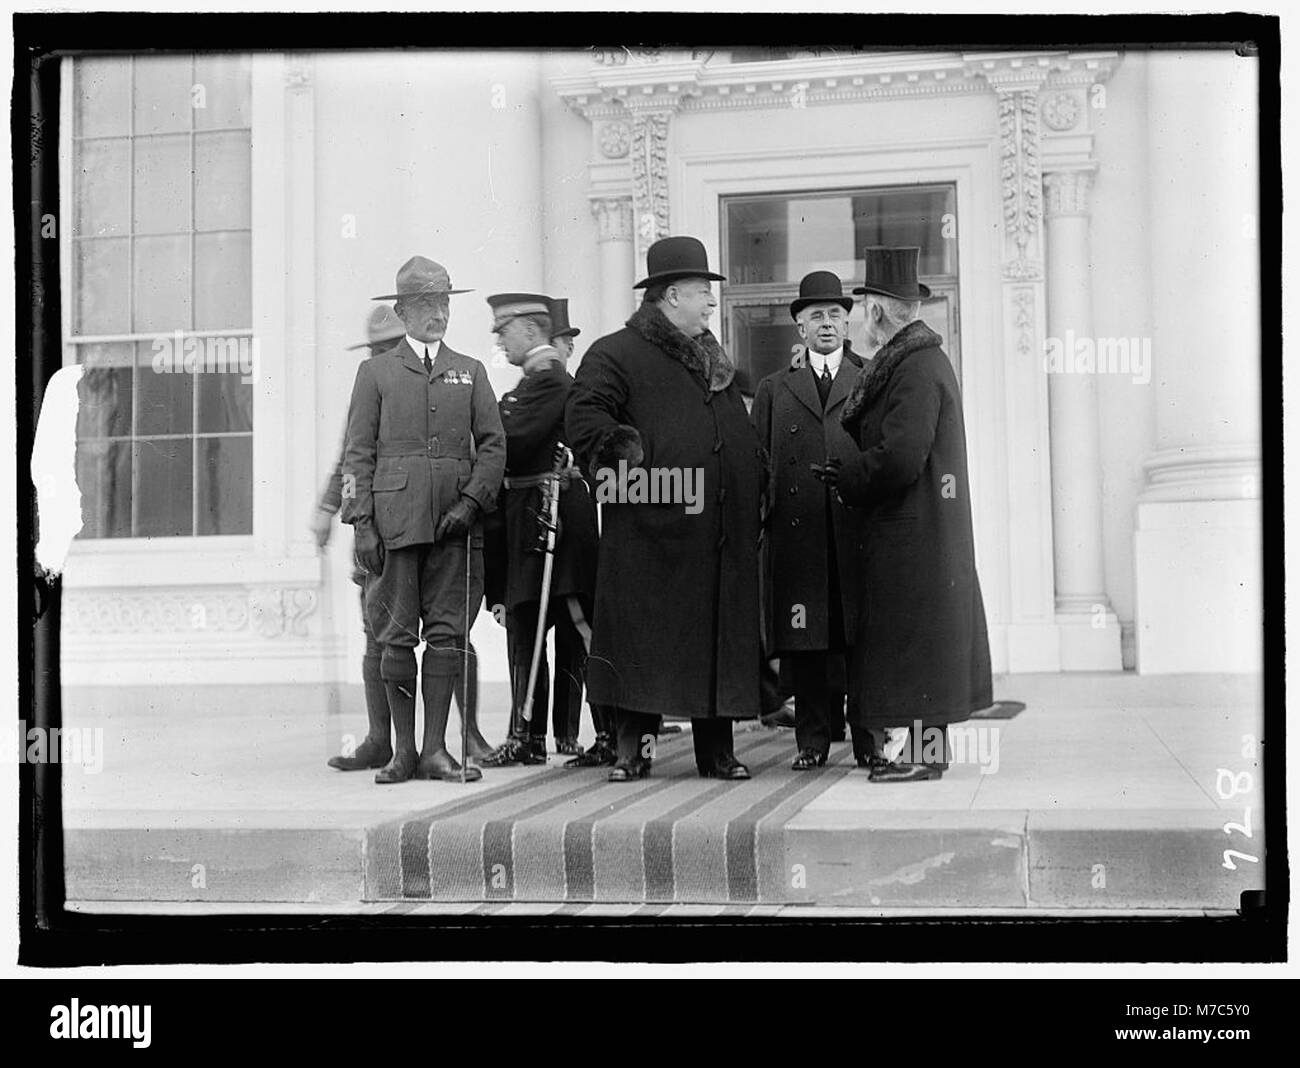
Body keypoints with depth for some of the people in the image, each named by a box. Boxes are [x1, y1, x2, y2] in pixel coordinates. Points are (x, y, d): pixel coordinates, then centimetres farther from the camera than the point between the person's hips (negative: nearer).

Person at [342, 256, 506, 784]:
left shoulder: (470, 372, 15)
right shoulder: (376, 372, 9)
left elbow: (493, 445, 10)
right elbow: (358, 454, 5)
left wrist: (471, 502, -5)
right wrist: (362, 523, -4)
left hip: (455, 522, 2)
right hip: (395, 518, -2)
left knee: (447, 632, 0)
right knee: (396, 636, -1)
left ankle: (435, 750, 5)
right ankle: (402, 750, 6)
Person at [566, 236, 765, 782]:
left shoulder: (716, 361, 23)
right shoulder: (615, 354, -1)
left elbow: (743, 435, 30)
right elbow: (585, 416, -13)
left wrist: (758, 483, 19)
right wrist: (618, 451, -26)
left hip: (724, 536, 7)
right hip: (652, 530, -7)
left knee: (721, 641, 8)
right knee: (642, 641, -3)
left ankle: (717, 750, 16)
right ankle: (635, 748, 7)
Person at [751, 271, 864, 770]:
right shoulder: (773, 389, 16)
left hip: (859, 529, -1)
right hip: (797, 534, 1)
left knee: (862, 634, -2)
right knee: (804, 642, 0)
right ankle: (813, 739, 8)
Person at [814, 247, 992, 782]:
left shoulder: (916, 370, -18)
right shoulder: (927, 360, 14)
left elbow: (900, 458, -24)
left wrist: (845, 477, -11)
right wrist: (850, 470, 8)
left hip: (913, 531, -10)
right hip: (930, 531, 10)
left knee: (916, 636, -5)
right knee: (925, 640, 14)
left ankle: (927, 754, 1)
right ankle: (933, 741, 22)